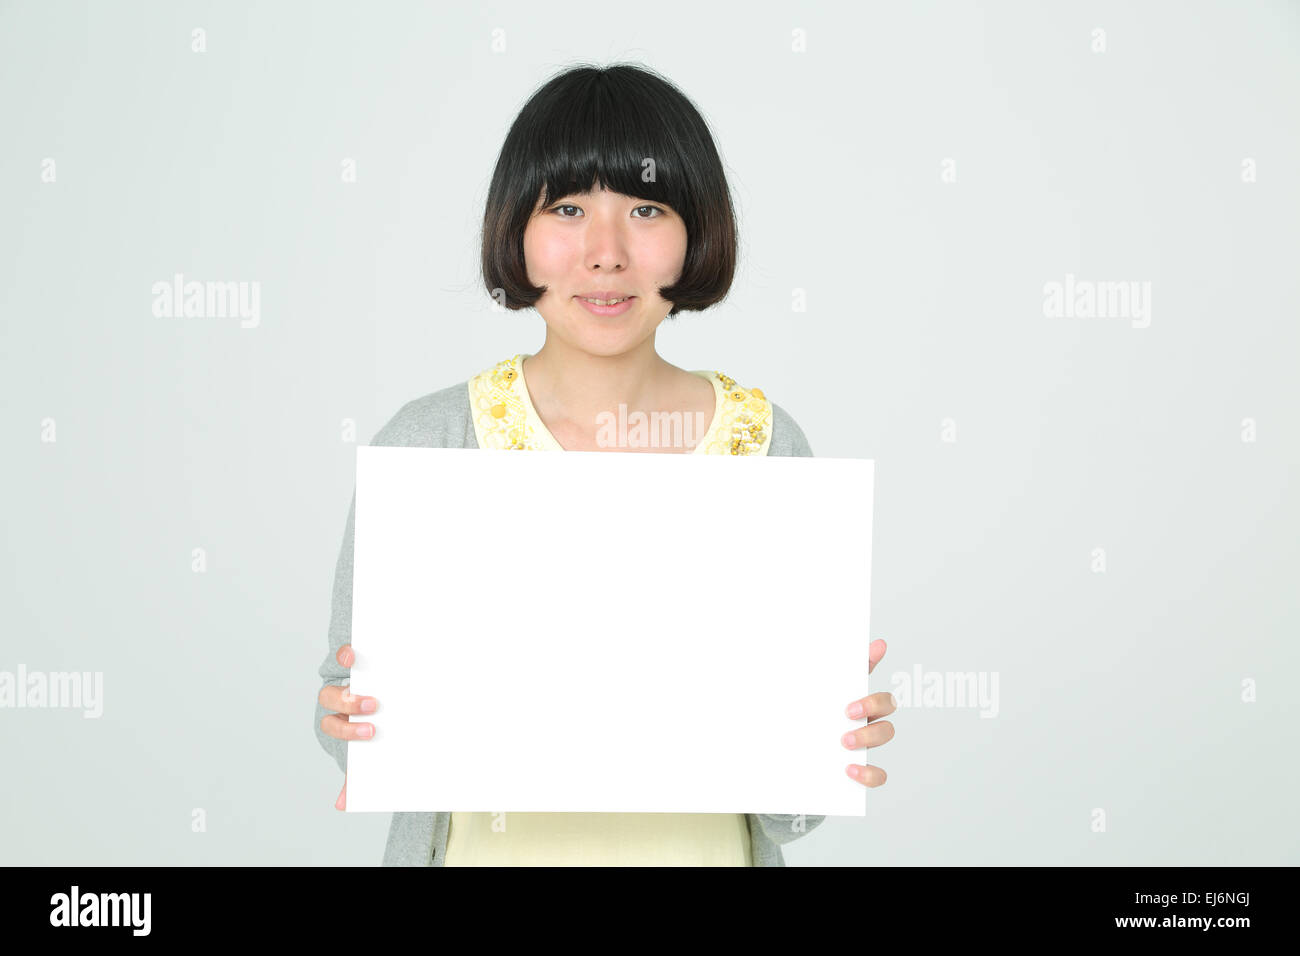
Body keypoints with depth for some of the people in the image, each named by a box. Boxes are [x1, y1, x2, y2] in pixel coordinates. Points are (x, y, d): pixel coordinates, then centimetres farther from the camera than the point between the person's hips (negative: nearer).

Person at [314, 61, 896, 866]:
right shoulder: (424, 444, -14)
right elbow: (355, 709, -7)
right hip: (490, 846, -1)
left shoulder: (768, 444, -10)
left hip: (705, 845, 1)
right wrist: (360, 724, -27)